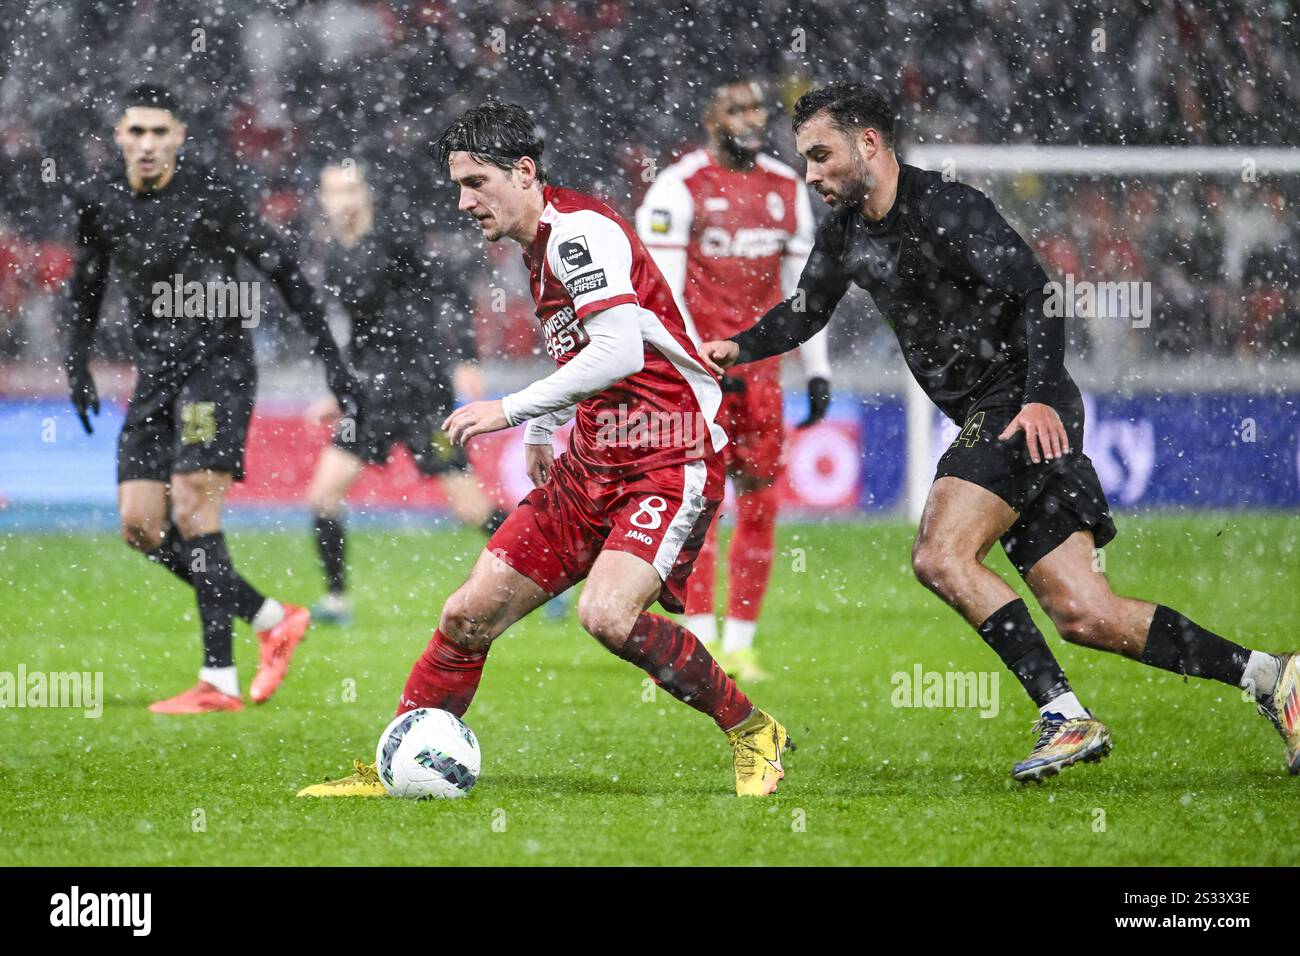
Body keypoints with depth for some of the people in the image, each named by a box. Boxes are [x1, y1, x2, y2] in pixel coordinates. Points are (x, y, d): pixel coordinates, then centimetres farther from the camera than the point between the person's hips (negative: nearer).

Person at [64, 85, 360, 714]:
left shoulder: (207, 196, -11)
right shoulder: (99, 201, 4)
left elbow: (281, 270, -6)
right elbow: (88, 280, 21)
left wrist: (329, 355, -7)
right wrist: (77, 365, 15)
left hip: (219, 362, -6)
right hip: (156, 373, 6)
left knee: (192, 508, -18)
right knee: (139, 526, -1)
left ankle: (219, 680, -15)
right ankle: (271, 620, 13)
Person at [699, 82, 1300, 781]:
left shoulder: (943, 208, -13)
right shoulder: (845, 232, 13)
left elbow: (1038, 292, -20)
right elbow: (806, 311, 29)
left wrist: (1040, 395, -32)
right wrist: (738, 349, 10)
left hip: (1027, 415, -8)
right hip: (985, 419, 8)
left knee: (940, 556, -23)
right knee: (1082, 615, 1)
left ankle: (1065, 715, -20)